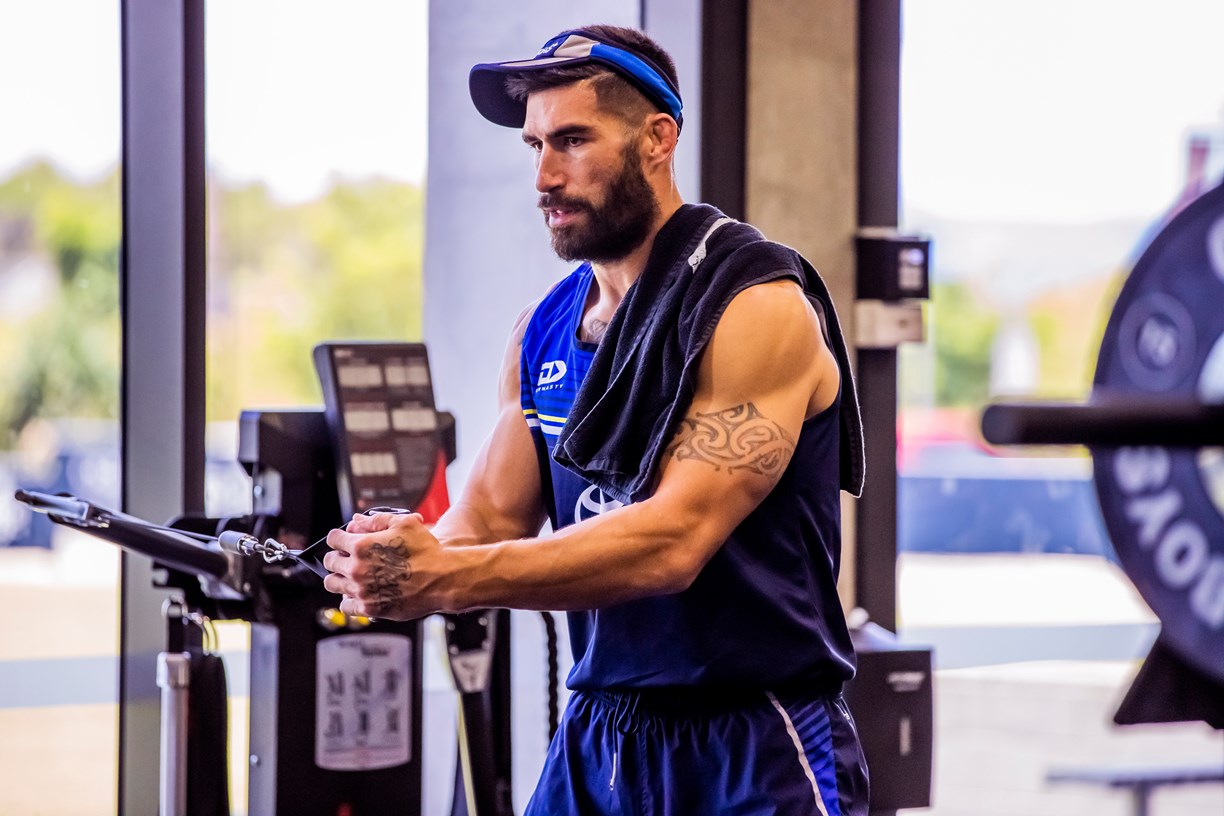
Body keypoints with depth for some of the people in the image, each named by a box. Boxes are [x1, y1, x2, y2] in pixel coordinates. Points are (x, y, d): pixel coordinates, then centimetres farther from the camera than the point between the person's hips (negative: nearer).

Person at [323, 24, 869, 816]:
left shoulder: (760, 307, -13)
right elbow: (490, 521, 6)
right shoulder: (544, 329, 8)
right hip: (597, 740, 6)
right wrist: (398, 563, -18)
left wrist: (450, 578, -32)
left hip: (754, 751, -6)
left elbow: (674, 540, -24)